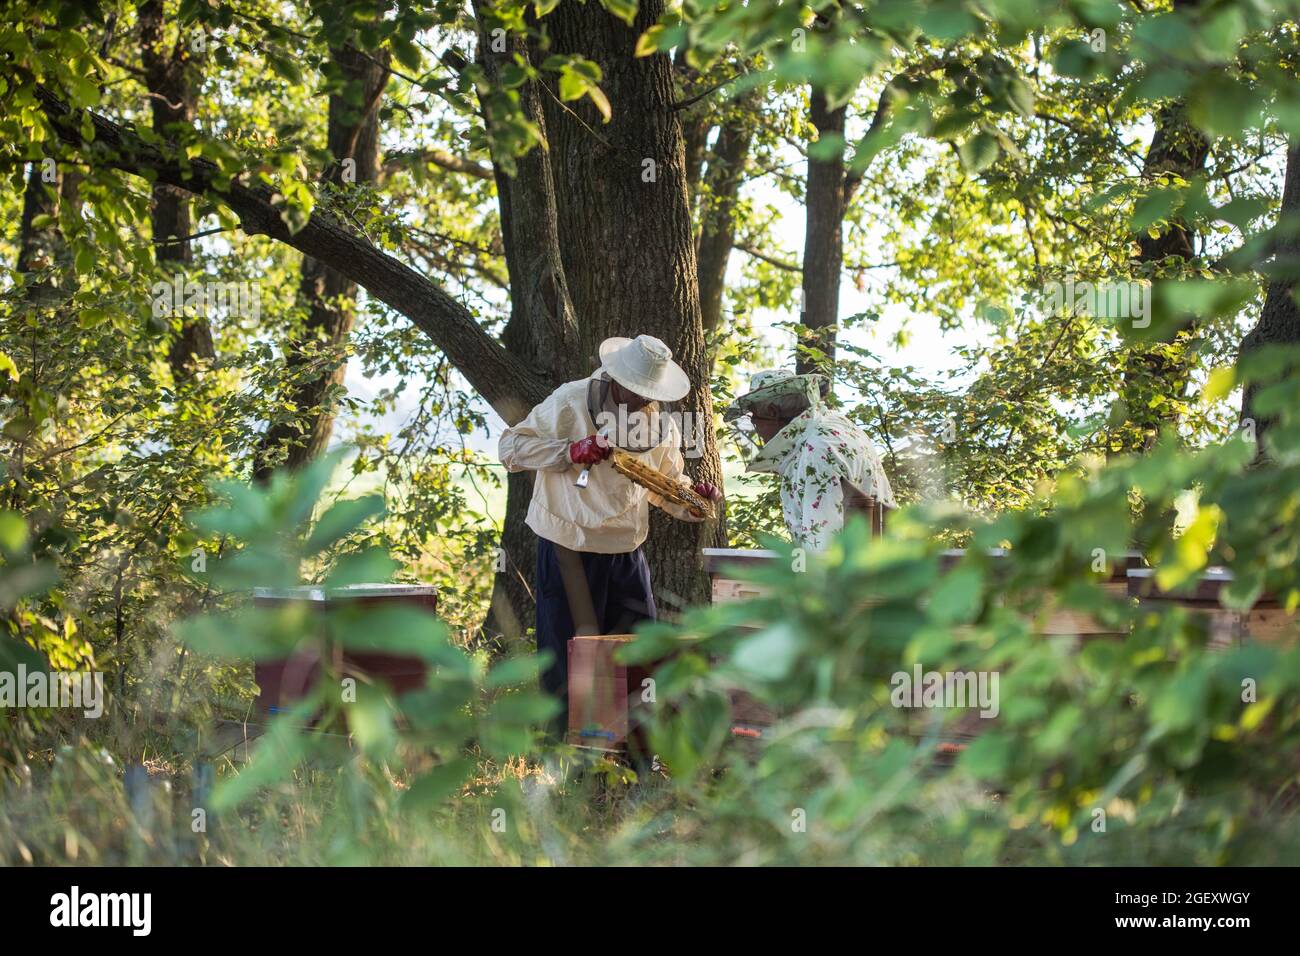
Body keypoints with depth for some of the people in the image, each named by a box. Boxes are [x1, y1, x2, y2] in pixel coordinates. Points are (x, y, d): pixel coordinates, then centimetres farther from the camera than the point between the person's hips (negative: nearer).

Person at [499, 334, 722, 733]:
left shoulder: (661, 422, 4)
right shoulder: (570, 403, -10)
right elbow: (510, 447, -10)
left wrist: (692, 500, -7)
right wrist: (570, 452, -24)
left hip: (625, 550, 5)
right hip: (568, 547, -5)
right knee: (569, 653, -1)